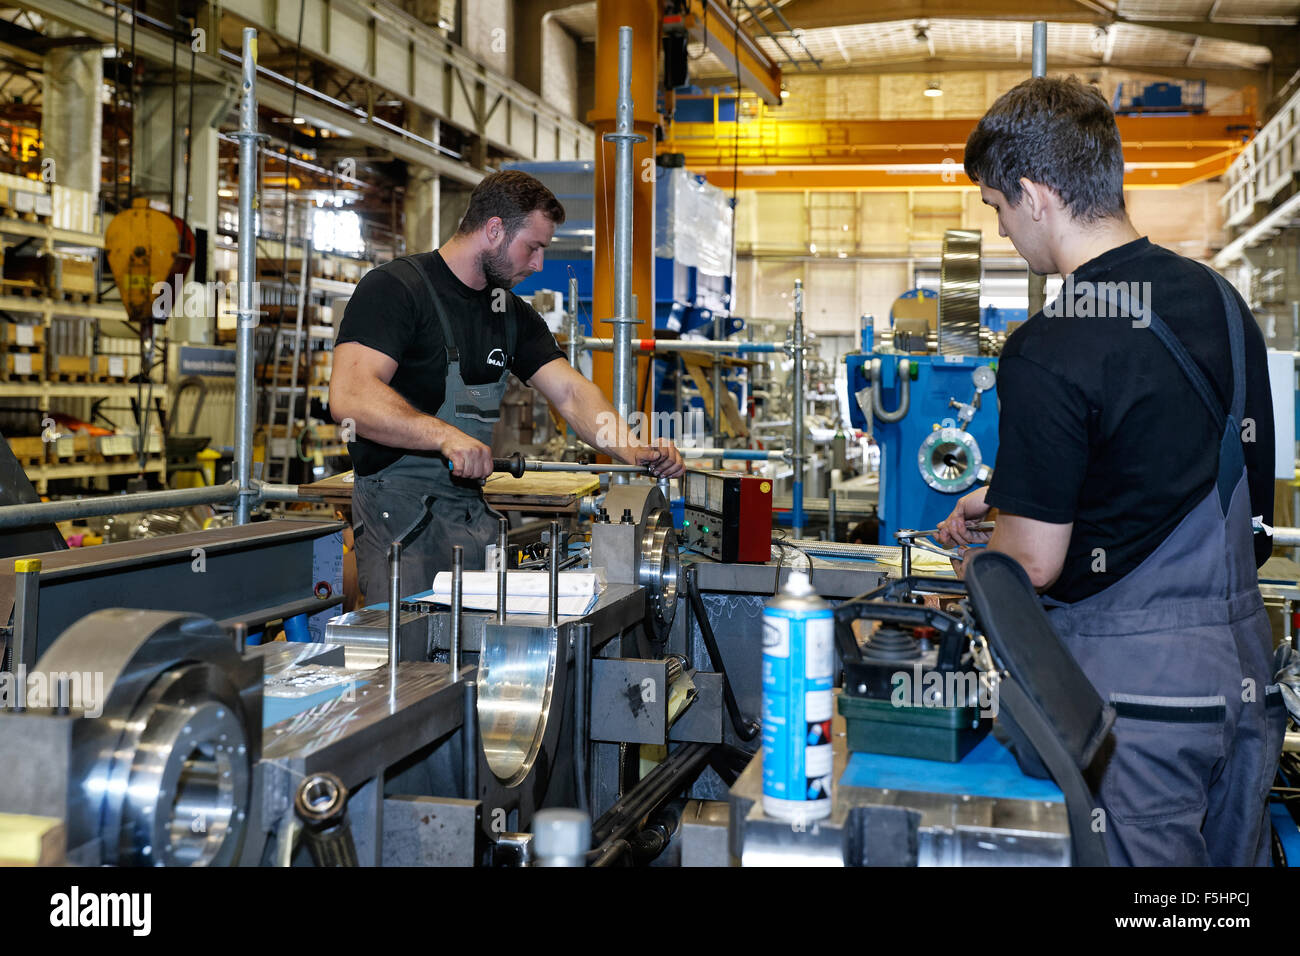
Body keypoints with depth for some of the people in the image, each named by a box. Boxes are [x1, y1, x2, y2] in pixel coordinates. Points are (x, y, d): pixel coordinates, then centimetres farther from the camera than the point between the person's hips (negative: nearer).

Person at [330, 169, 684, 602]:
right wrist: (446, 435, -36)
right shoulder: (393, 288, -10)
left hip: (473, 513, 7)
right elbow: (350, 397, -23)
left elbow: (571, 392, 5)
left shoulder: (512, 313, 14)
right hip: (399, 513, -7)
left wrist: (634, 451, -13)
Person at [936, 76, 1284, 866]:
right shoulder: (1222, 299, 5)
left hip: (1136, 687, -8)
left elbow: (1034, 563, -15)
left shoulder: (1049, 353, -21)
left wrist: (971, 560, 7)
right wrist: (1016, 498, 21)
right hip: (1244, 664, 8)